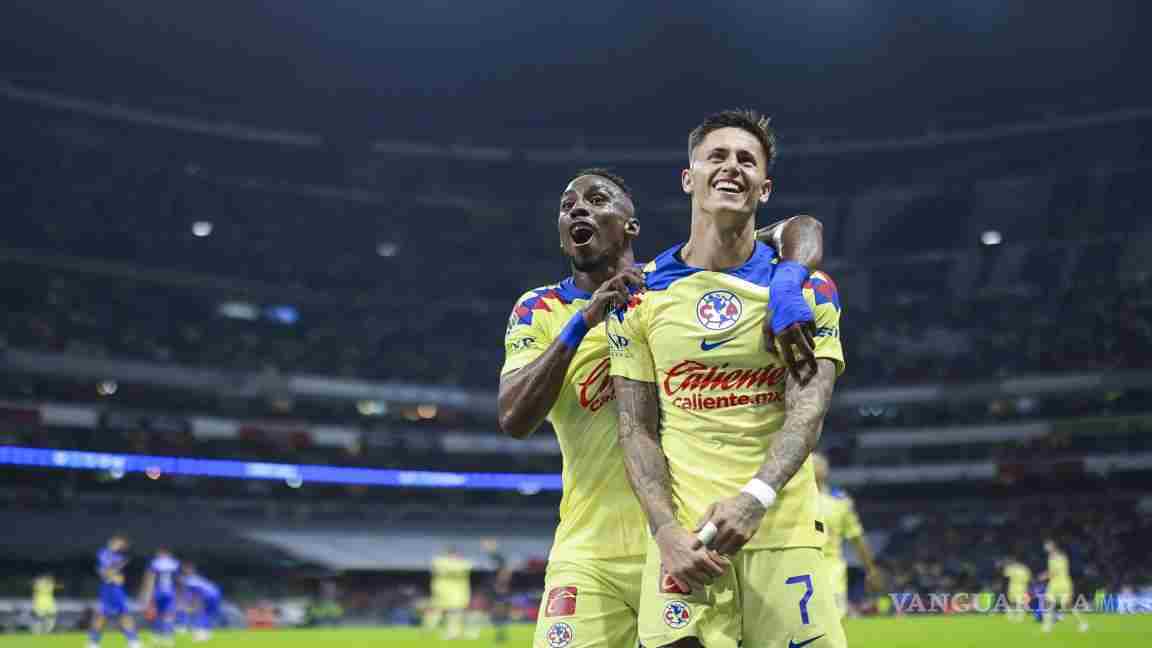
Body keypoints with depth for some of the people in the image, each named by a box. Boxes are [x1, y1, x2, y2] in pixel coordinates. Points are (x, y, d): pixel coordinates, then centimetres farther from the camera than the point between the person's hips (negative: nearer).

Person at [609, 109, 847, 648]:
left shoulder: (807, 290, 5)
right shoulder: (640, 294, 6)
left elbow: (808, 409, -7)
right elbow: (637, 428, 4)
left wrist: (754, 498, -24)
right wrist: (666, 530, -10)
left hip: (783, 531, 0)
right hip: (684, 535, 0)